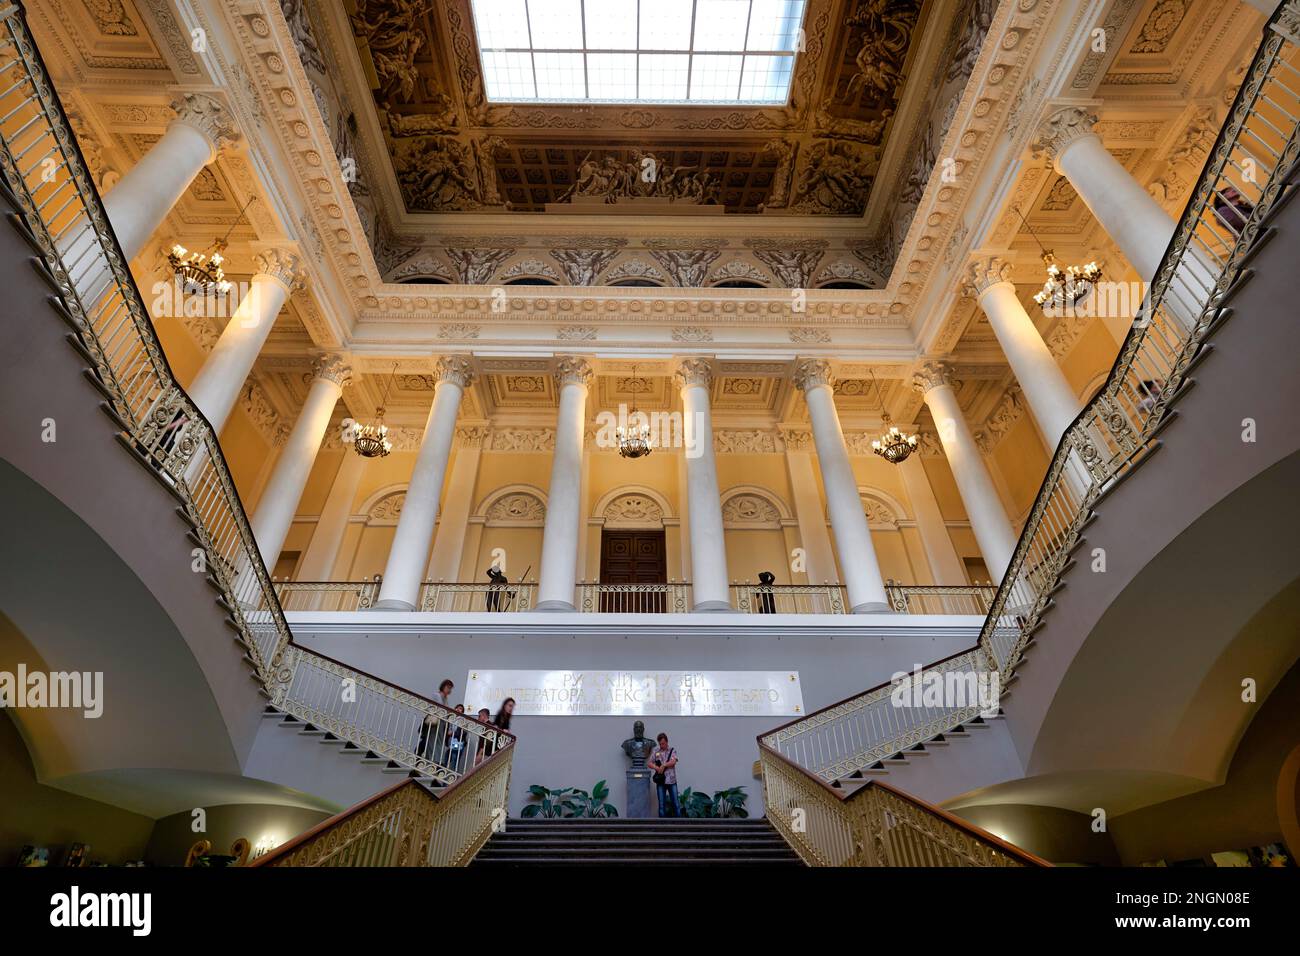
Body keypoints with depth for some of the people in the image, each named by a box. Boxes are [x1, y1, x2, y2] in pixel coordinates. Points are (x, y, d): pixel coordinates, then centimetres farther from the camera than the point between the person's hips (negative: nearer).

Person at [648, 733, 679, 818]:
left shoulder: (672, 751, 2)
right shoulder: (656, 751, 6)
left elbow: (673, 762, -14)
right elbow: (649, 764, 3)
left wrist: (663, 765, -17)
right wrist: (656, 767, -14)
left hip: (672, 781, -1)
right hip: (660, 781, 1)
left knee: (675, 803, 3)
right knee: (662, 804, 6)